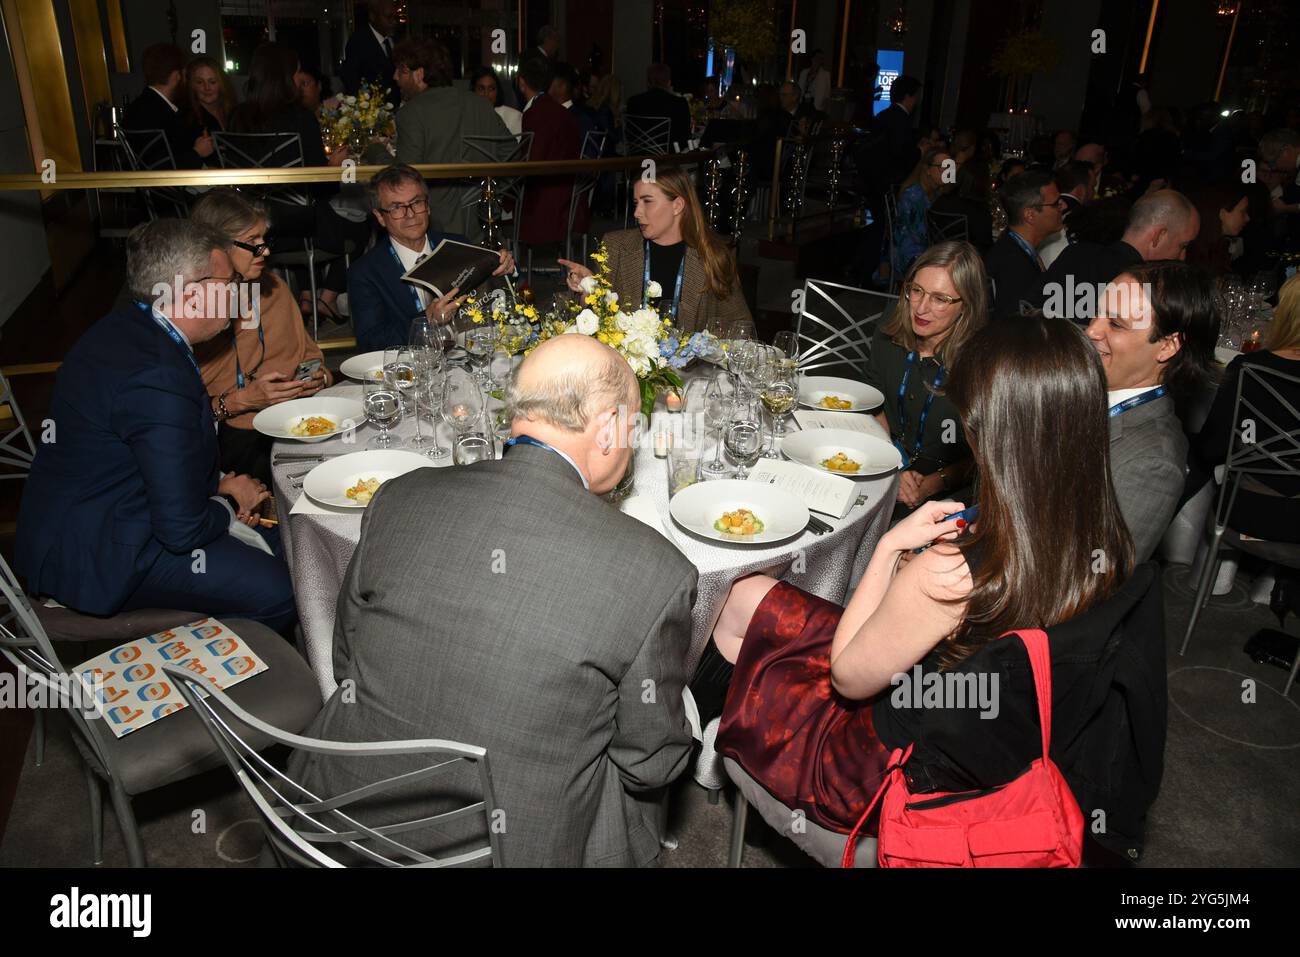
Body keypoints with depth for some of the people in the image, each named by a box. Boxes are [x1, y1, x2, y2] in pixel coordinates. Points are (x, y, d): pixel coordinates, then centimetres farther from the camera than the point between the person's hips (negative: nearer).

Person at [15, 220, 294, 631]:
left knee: (273, 541, 10)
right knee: (276, 590, -18)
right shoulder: (160, 379, -30)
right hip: (94, 555, -11)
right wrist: (230, 503, -5)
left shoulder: (126, 328, 3)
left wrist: (218, 482, 5)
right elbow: (183, 529, -25)